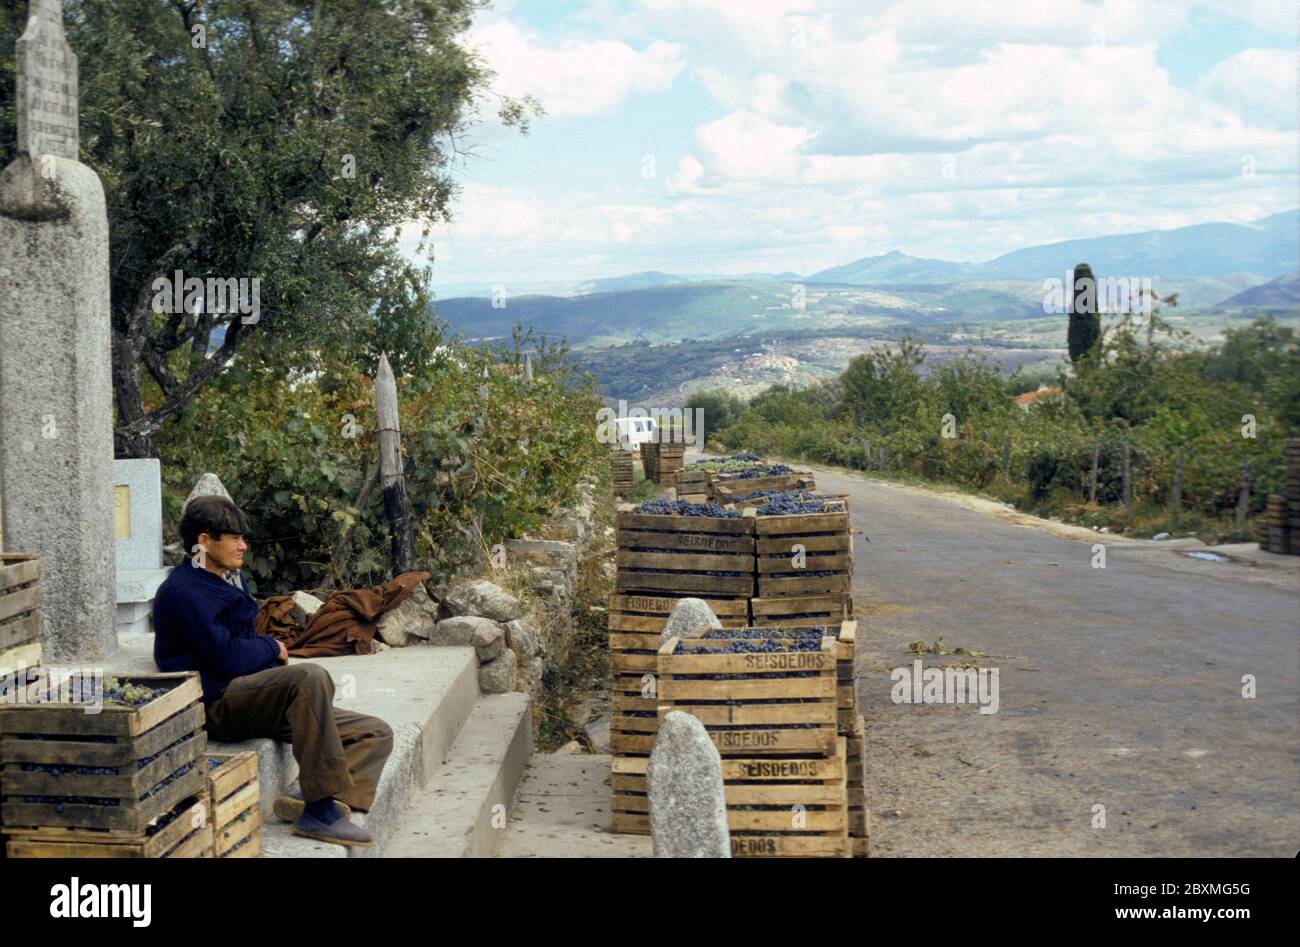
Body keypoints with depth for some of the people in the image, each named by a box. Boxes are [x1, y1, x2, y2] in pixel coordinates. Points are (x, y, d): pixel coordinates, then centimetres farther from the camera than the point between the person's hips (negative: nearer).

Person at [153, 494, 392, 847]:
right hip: (216, 706, -10)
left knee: (376, 734, -4)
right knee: (311, 676, -37)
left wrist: (271, 654, 7)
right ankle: (322, 806, -35)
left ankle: (316, 804, -29)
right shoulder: (181, 591, -9)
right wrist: (272, 648, 0)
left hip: (249, 702, 10)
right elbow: (226, 658, -18)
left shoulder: (228, 580, 22)